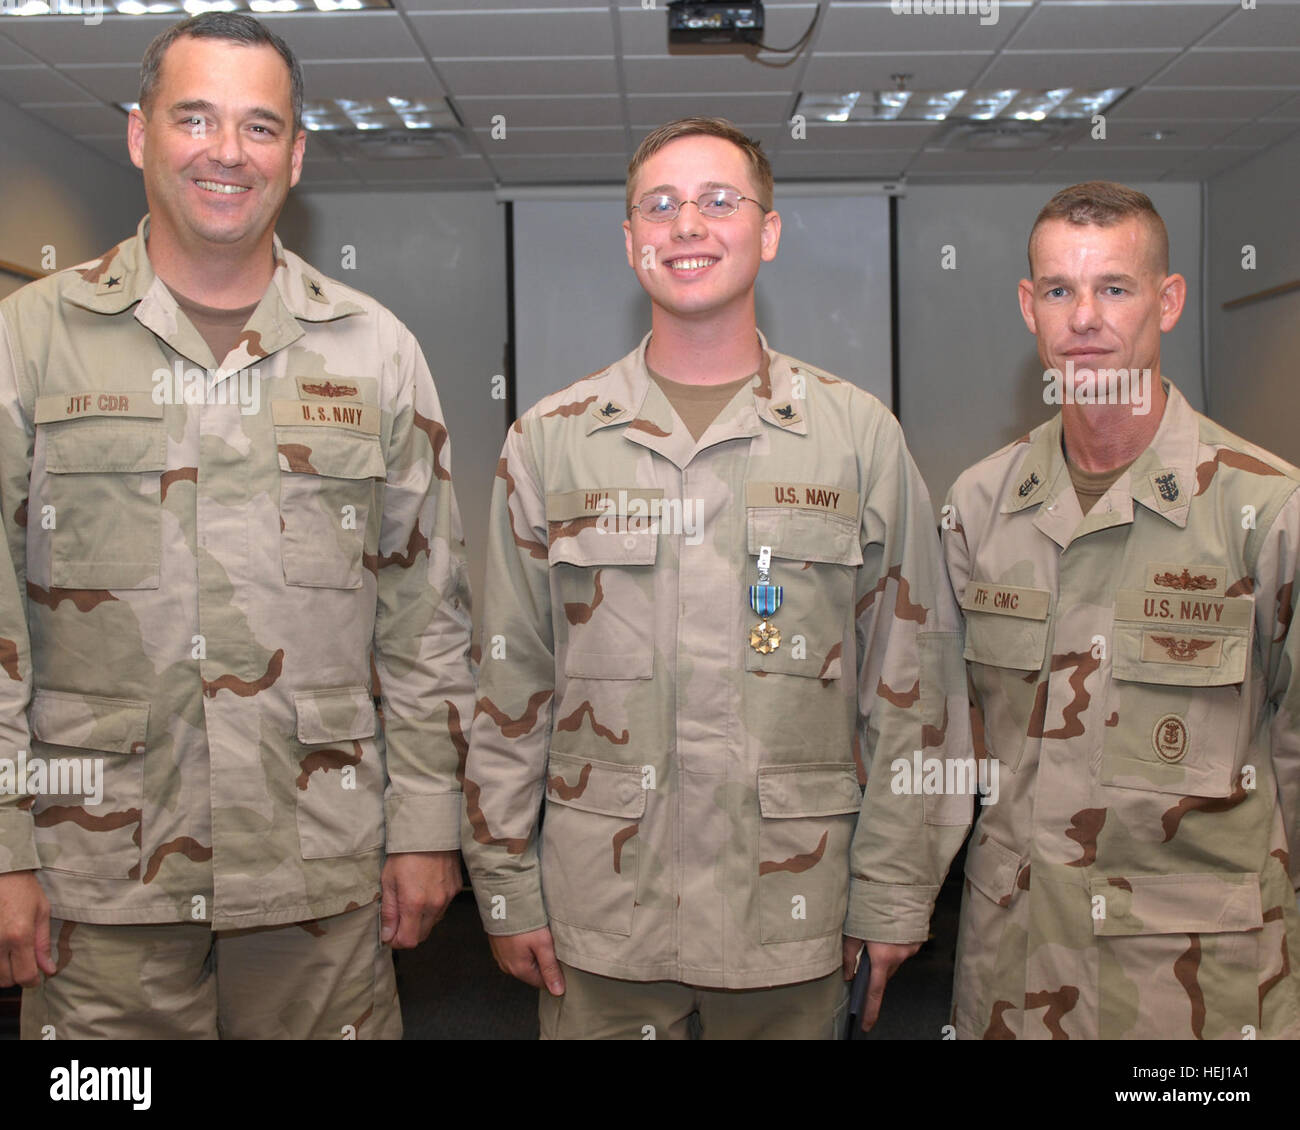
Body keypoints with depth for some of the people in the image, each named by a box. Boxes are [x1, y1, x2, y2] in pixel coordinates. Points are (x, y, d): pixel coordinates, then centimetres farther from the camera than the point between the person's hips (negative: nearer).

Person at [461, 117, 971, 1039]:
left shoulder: (861, 433, 1)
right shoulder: (549, 440, 3)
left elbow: (911, 682, 2)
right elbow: (510, 685, 5)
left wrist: (894, 895, 0)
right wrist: (506, 888, 2)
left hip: (793, 914, 0)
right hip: (599, 912, 1)